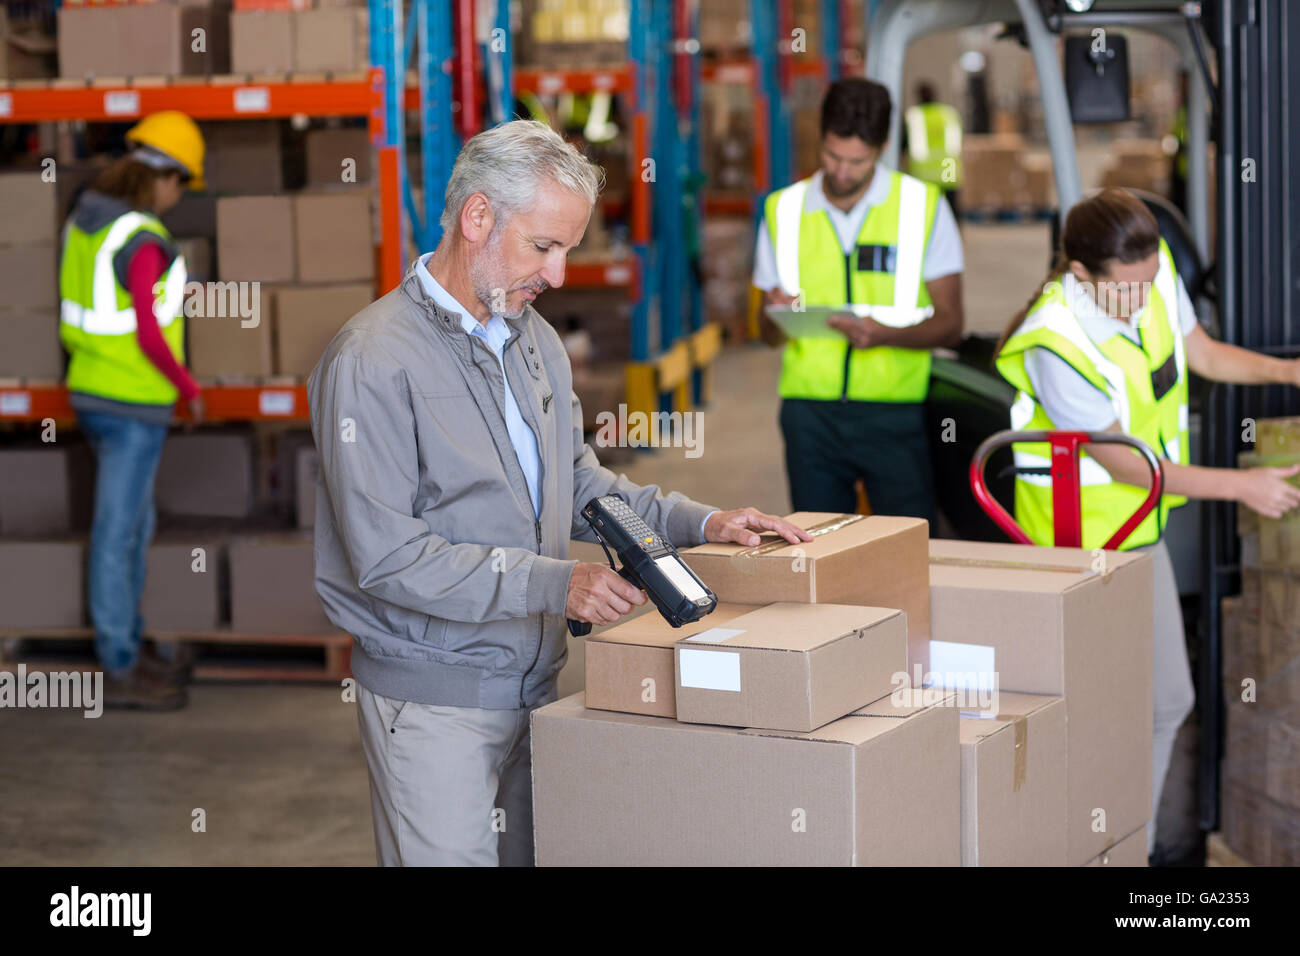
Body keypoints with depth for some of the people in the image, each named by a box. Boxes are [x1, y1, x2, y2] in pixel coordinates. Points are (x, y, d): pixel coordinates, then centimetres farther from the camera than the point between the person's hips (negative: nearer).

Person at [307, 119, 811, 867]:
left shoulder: (535, 340, 11)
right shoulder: (374, 361, -17)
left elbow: (580, 483, 19)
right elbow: (387, 557, -22)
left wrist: (700, 523, 3)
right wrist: (555, 584, -25)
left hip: (534, 681, 8)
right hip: (434, 699, -7)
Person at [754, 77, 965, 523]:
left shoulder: (923, 206, 4)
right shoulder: (783, 211, 10)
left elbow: (949, 323, 2)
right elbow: (769, 331, 15)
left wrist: (884, 334, -17)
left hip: (895, 413, -2)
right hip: (810, 410, 2)